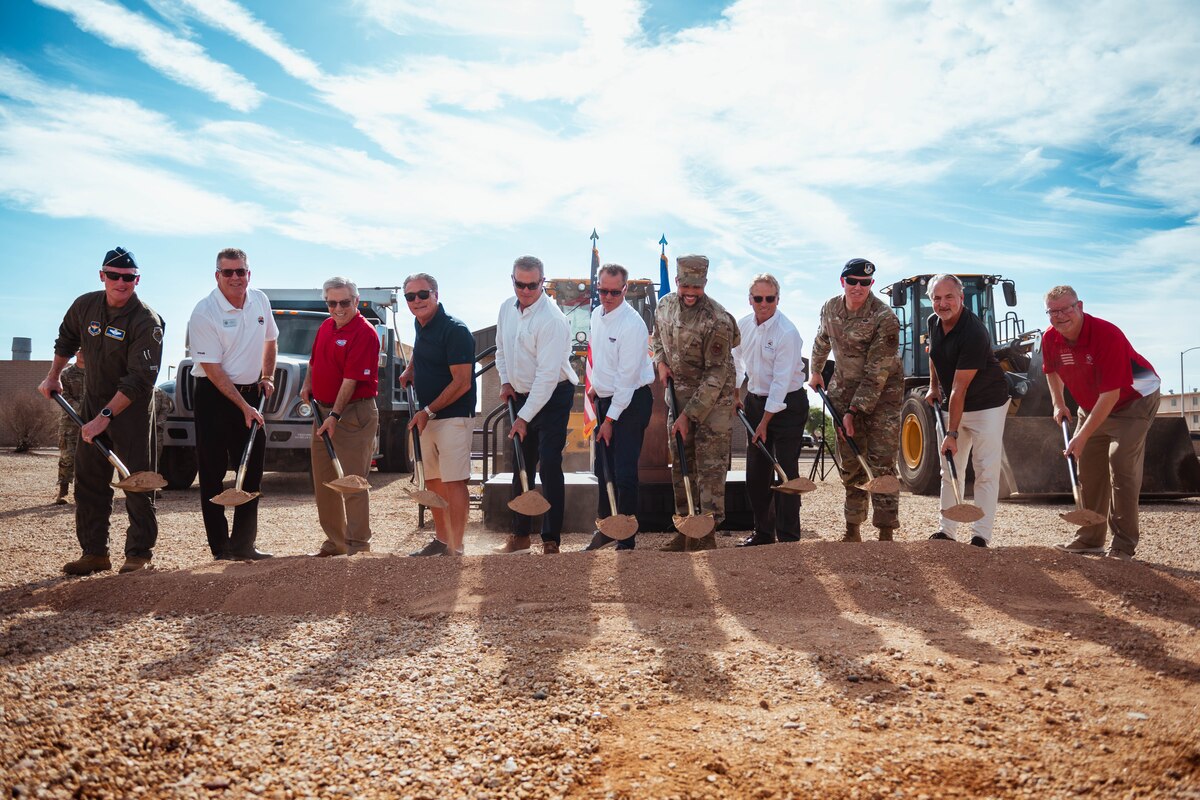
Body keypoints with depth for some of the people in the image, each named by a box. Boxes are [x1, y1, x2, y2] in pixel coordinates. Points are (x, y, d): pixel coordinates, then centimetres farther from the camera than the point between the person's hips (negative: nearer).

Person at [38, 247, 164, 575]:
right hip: (93, 400, 6)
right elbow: (66, 339, 22)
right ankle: (94, 552, 14)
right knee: (88, 477, 6)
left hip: (132, 407, -6)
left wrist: (105, 416, -26)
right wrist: (53, 376, 20)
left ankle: (140, 552, 5)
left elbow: (139, 379, -24)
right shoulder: (85, 305, 0)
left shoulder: (146, 321, -20)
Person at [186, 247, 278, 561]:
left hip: (251, 393, 6)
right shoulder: (204, 312, -15)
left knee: (252, 470, 8)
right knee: (213, 473, -1)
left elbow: (270, 339, 22)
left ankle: (243, 544, 18)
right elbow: (212, 368, -17)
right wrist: (243, 406, -19)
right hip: (214, 396, -6)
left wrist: (267, 377, 11)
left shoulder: (260, 301, 3)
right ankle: (220, 548, 7)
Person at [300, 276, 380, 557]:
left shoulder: (364, 333, -15)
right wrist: (307, 386, 14)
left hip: (353, 414, -9)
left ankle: (357, 547, 1)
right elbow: (315, 361, 28)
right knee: (324, 482, 15)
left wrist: (335, 416, -24)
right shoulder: (326, 327, 11)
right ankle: (335, 541, 27)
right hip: (323, 409, 9)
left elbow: (351, 379, -21)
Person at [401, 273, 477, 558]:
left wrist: (428, 411, -18)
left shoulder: (455, 330, -16)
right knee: (432, 481, 15)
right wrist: (409, 371, 15)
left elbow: (462, 383, -19)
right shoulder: (421, 325, 10)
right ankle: (441, 540, 27)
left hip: (453, 417, -9)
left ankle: (455, 549, -5)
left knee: (453, 482, -9)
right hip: (427, 417, 9)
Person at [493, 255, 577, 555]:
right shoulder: (507, 308, 3)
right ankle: (520, 535, 26)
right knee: (521, 466, 13)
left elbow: (547, 375, -25)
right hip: (521, 394, 8)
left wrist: (525, 417, -25)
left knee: (549, 467, -9)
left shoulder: (552, 319, -22)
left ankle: (551, 541, 2)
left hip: (553, 397, -7)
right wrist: (506, 381, 4)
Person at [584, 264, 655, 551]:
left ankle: (627, 539, 5)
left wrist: (610, 419, -17)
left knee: (624, 473, -7)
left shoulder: (632, 324, -20)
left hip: (631, 401, -8)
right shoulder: (596, 314, 6)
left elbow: (627, 376, -20)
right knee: (603, 469, 15)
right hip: (605, 399, 8)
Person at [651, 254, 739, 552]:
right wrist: (660, 361, -1)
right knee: (680, 463, 11)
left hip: (714, 398, -6)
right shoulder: (665, 306, -1)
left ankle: (708, 533, 3)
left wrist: (689, 415, -22)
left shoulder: (717, 321, -22)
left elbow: (716, 375, -21)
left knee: (710, 466, -4)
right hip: (679, 394, 7)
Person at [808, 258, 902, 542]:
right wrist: (816, 370, 30)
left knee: (881, 464, -8)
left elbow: (877, 372, -21)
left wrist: (855, 411, -22)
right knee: (850, 464, 9)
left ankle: (886, 532, -2)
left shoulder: (884, 318, -20)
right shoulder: (830, 308, -1)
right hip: (844, 390, 5)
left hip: (882, 394, -5)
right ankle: (853, 529, 19)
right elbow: (822, 340, 22)